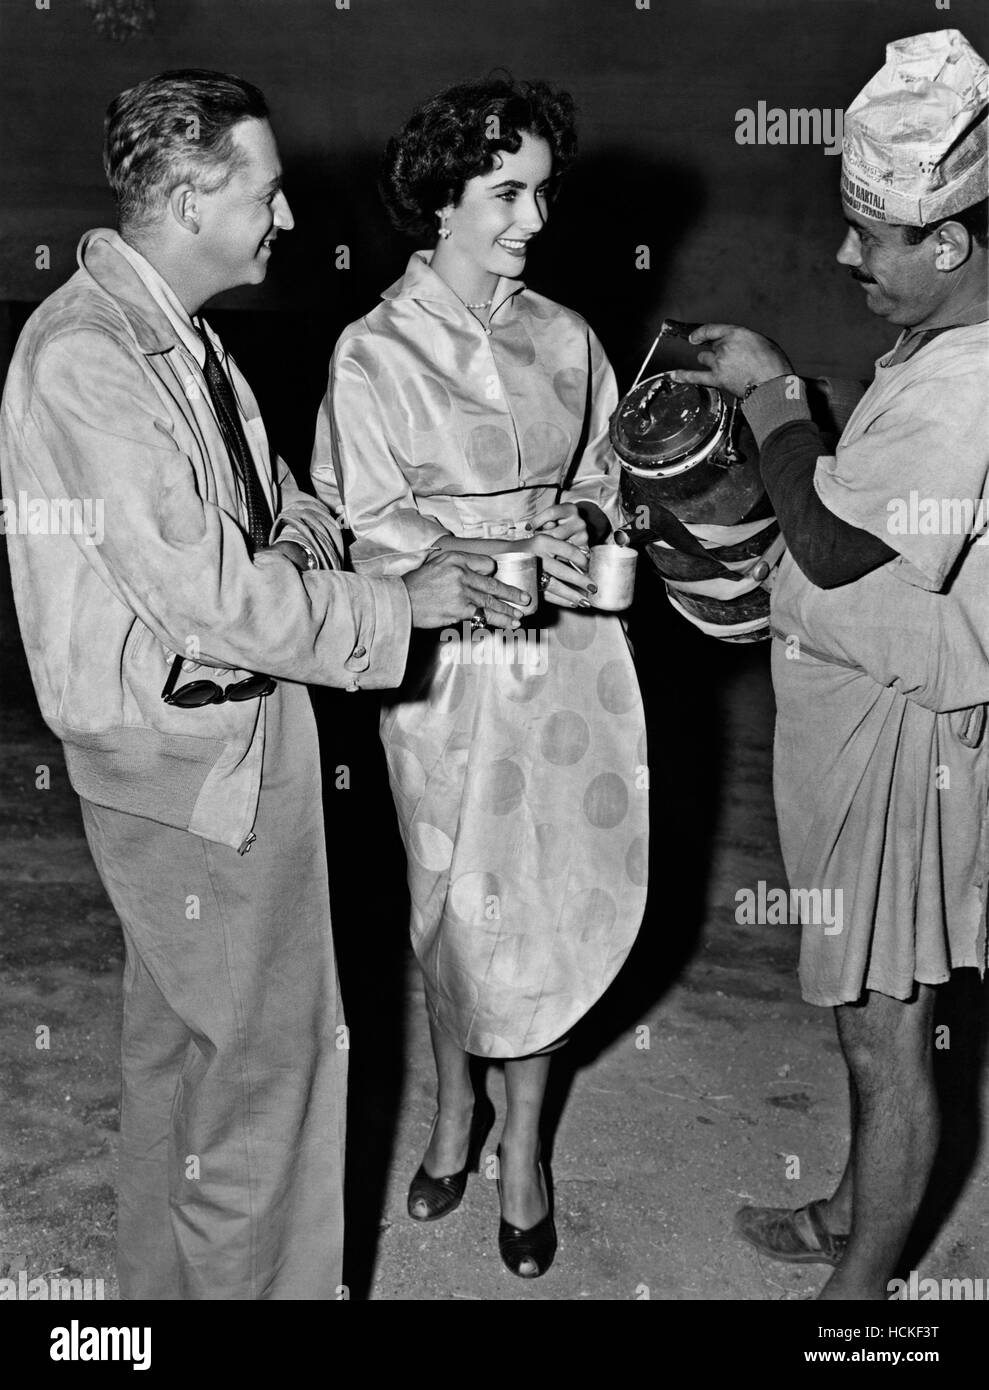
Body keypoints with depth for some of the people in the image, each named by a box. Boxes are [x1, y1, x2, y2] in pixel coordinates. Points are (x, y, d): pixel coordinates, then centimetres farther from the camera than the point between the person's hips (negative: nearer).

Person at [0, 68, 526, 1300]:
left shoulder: (173, 332, 8)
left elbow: (262, 493, 21)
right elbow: (208, 596, -26)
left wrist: (297, 531, -1)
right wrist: (401, 602, -17)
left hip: (233, 727, 10)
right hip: (189, 756, -10)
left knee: (178, 1035, 22)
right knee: (265, 1054, 4)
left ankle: (164, 1273, 42)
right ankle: (256, 1279, 25)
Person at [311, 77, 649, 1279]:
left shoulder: (565, 339, 3)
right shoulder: (374, 354, -7)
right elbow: (370, 531, -9)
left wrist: (582, 527, -11)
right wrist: (496, 560, -24)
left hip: (566, 654, 3)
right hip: (444, 663, -2)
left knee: (546, 901, 10)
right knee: (454, 901, 12)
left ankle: (522, 1145, 31)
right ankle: (456, 1108, 40)